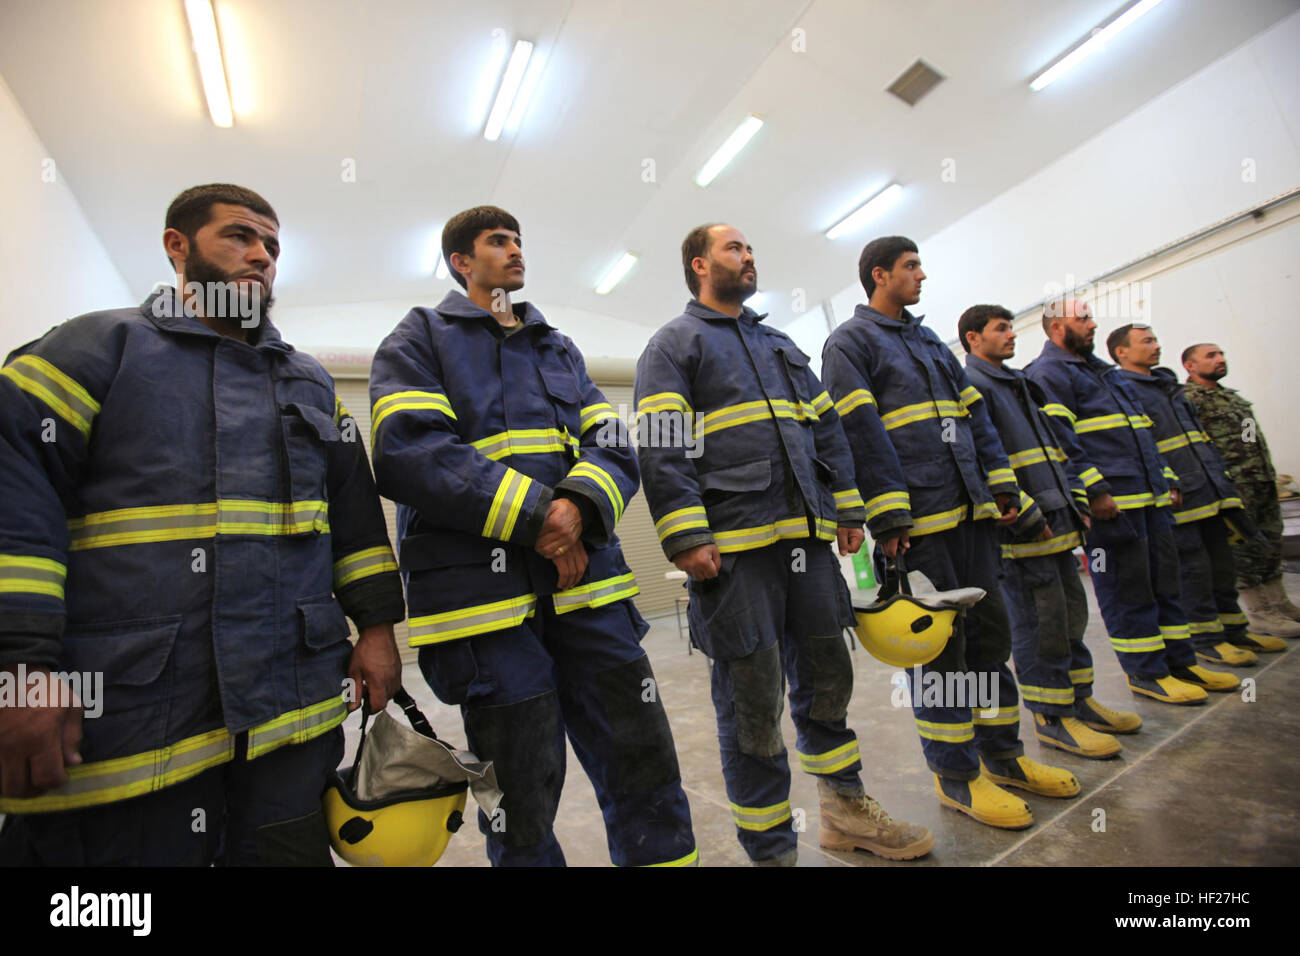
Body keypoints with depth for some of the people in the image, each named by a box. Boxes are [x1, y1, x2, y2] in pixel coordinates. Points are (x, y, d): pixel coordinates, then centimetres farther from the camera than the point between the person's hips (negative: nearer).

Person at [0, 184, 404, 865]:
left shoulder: (310, 381, 17)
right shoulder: (101, 346, 4)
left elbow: (353, 506, 14)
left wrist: (376, 625, 6)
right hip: (123, 708, -3)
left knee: (293, 849, 12)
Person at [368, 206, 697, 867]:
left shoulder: (560, 348, 22)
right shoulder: (419, 340, 8)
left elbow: (612, 447, 10)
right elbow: (411, 451, -10)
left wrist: (578, 506, -12)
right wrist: (534, 517, -15)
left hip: (584, 580, 4)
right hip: (484, 589, -4)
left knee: (644, 764, 7)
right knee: (522, 799, 7)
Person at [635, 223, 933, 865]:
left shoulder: (781, 345, 24)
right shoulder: (673, 344, 3)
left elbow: (827, 428, 23)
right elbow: (661, 450, -9)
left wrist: (847, 510, 15)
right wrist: (687, 540, -18)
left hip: (807, 536, 7)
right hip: (734, 548, -7)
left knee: (828, 675, 16)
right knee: (753, 700, 2)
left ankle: (846, 810, 37)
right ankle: (771, 849, 21)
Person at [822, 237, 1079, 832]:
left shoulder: (929, 340, 23)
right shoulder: (850, 343, -2)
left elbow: (975, 414, 21)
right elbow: (860, 433, -13)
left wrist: (1000, 483, 11)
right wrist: (887, 516, -19)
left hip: (970, 513, 8)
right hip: (916, 520, -8)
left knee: (990, 629, 13)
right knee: (938, 643, -1)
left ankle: (1002, 755, 29)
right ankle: (957, 775, 15)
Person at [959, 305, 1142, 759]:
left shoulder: (1020, 385, 22)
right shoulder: (968, 385, -10)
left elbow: (1060, 442, 25)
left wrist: (1077, 499, 14)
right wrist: (1024, 514, -22)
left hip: (1056, 521, 10)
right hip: (1020, 530, -10)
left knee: (1071, 611, 17)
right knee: (1040, 622, -2)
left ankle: (1078, 700, 31)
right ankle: (1051, 715, 12)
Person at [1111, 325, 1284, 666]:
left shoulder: (1168, 384, 21)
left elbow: (1199, 439, 27)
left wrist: (1221, 479, 23)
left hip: (1208, 493, 9)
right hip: (1175, 498, -9)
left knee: (1221, 564, 15)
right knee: (1193, 568, -2)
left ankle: (1233, 630, 27)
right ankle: (1205, 639, 10)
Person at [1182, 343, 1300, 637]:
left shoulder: (1231, 395, 19)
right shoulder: (1188, 399, -12)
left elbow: (1253, 437, 26)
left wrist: (1269, 474, 22)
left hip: (1264, 481, 9)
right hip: (1234, 487, -9)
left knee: (1270, 544, 14)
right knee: (1244, 548, -2)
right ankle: (1259, 615, 7)